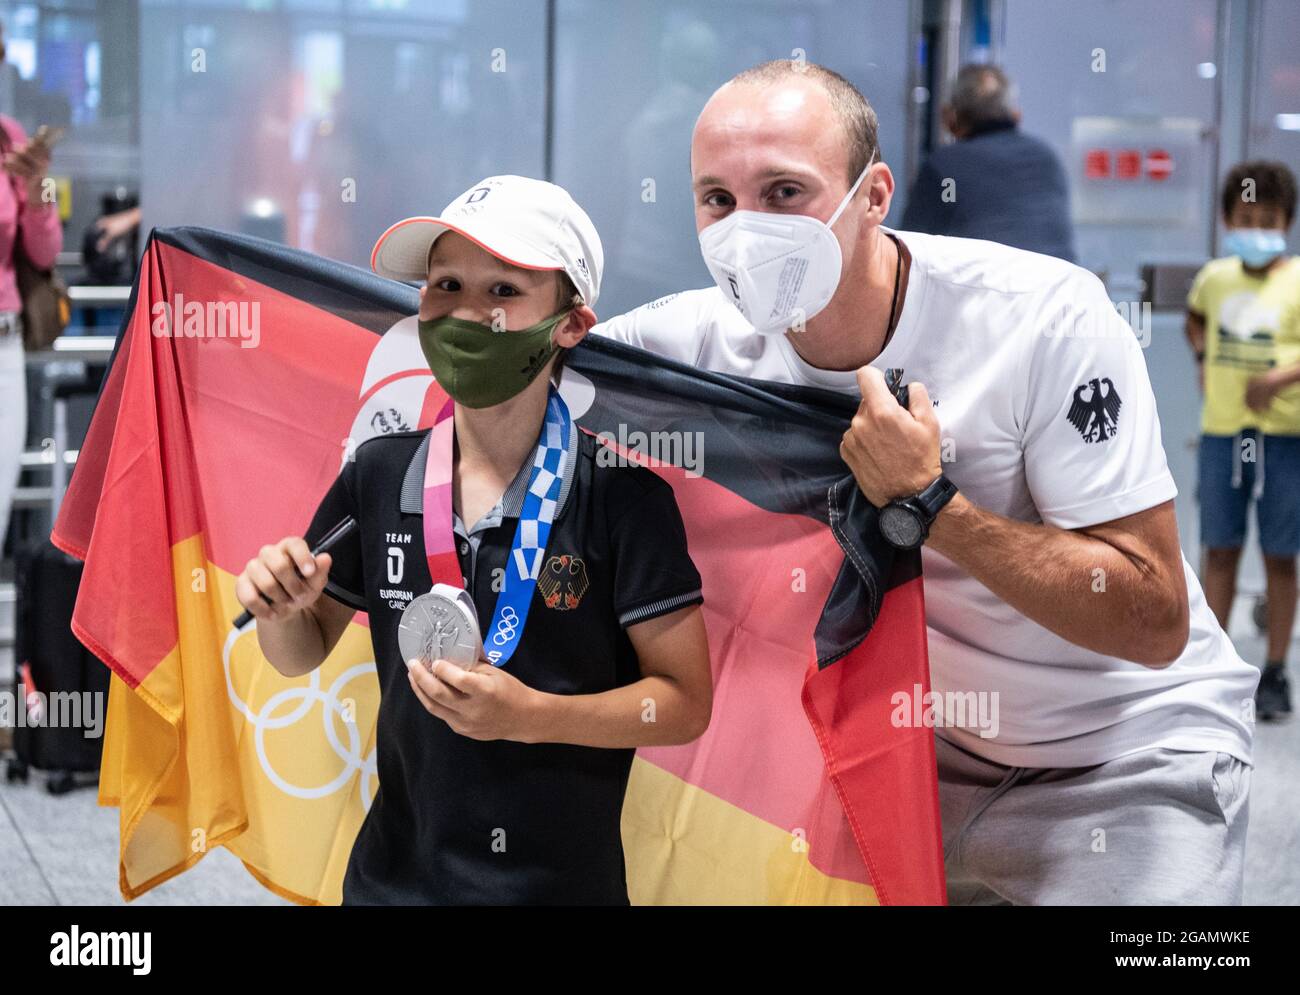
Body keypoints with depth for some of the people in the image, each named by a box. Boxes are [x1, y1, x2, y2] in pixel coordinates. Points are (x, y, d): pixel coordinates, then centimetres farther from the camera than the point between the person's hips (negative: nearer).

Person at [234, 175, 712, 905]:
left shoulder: (622, 494, -15)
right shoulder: (379, 475, -4)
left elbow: (687, 701, -12)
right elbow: (303, 654, 9)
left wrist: (531, 716, -24)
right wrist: (281, 608, -12)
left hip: (564, 881, -3)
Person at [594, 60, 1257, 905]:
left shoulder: (1045, 319, -26)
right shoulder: (716, 336, -15)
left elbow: (1154, 624, -26)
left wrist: (923, 503, -34)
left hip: (1128, 755, -4)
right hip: (928, 742, 4)